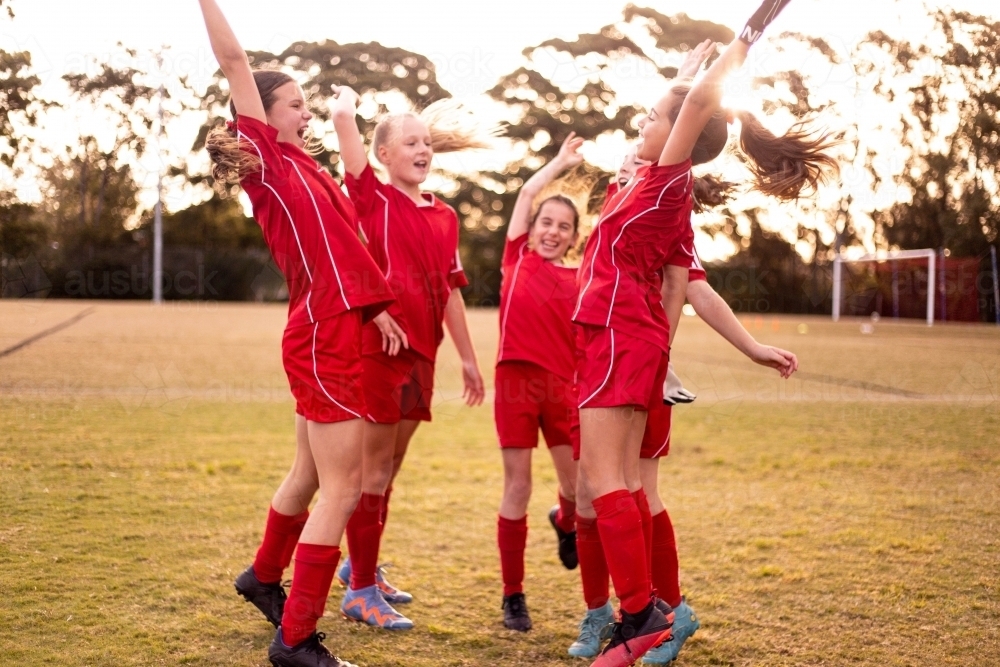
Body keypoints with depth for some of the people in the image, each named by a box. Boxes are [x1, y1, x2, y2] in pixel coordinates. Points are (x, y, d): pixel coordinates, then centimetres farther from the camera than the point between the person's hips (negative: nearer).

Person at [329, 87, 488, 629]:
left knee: (389, 468, 17)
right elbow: (343, 118, -12)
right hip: (379, 346, -6)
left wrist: (468, 357, 16)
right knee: (374, 468, -1)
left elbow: (450, 290, 16)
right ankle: (361, 590, 8)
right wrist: (347, 99, 11)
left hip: (421, 352, 6)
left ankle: (363, 565, 33)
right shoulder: (373, 199, -4)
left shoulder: (445, 216, 13)